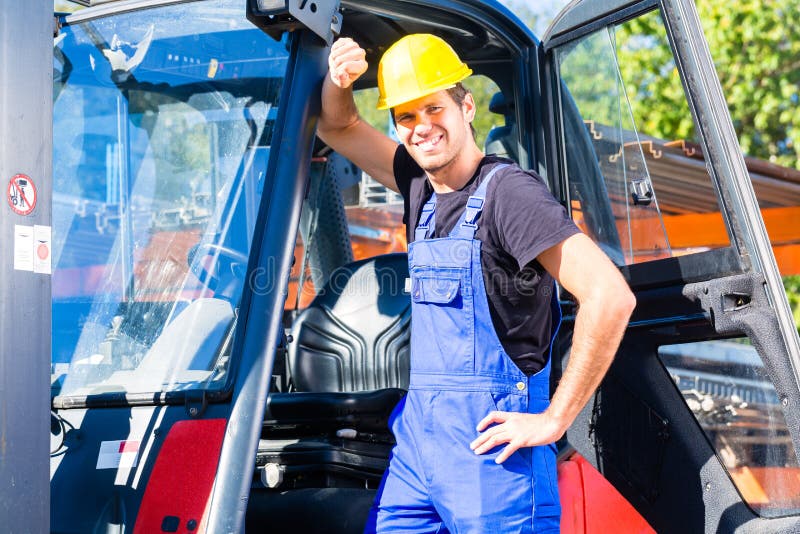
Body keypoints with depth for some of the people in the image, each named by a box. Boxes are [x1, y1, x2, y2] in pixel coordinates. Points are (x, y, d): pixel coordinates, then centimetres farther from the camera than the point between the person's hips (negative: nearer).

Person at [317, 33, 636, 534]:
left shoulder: (508, 192, -13)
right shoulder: (421, 187, 12)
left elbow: (611, 296, -22)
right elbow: (339, 128, 26)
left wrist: (554, 419, -18)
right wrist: (339, 82, 1)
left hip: (488, 441, -8)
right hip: (417, 433, 8)